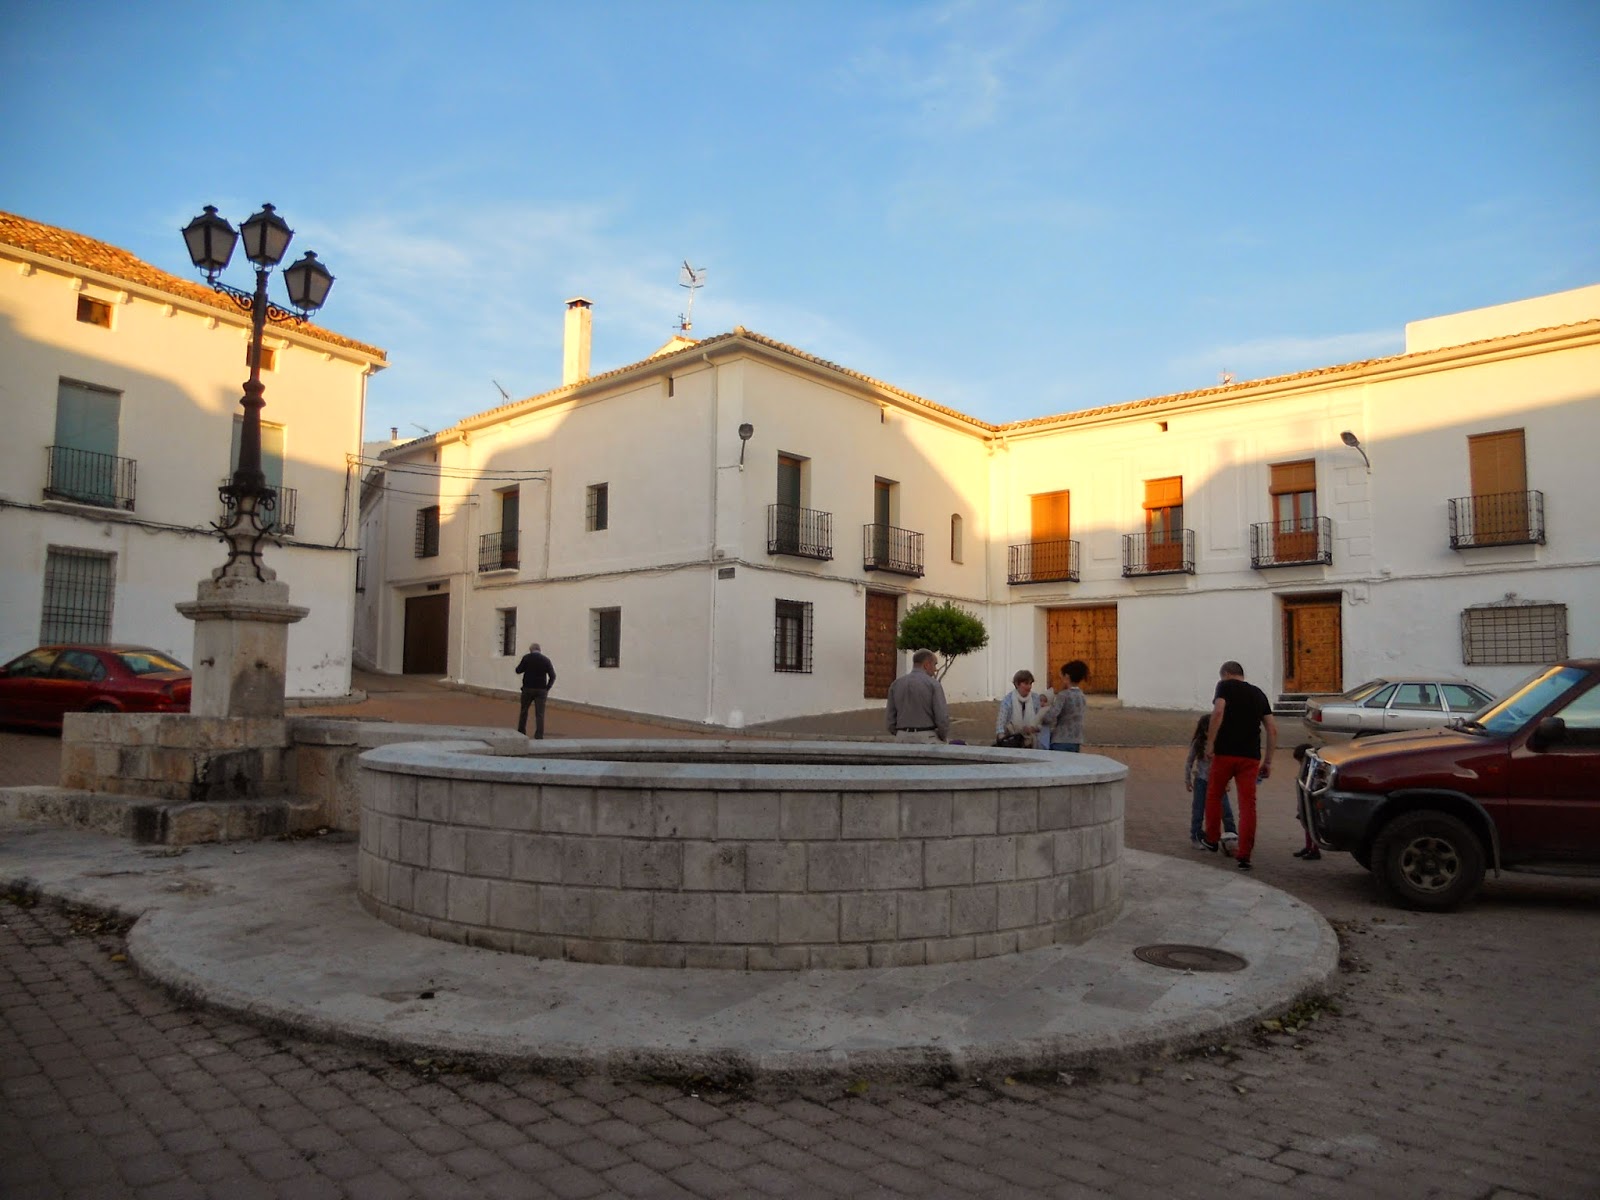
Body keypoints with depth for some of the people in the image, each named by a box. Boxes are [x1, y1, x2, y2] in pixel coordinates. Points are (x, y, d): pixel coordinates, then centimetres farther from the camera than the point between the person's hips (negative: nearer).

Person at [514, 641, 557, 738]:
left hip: (528, 688, 0)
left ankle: (521, 732, 23)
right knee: (540, 714, 0)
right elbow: (552, 676, -1)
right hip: (541, 690, 0)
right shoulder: (546, 660, 0)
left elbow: (518, 670, 1)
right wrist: (547, 688, 7)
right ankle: (539, 735, -7)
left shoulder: (526, 658, -4)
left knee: (524, 711, 17)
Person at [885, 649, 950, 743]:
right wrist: (944, 738, 6)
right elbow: (942, 718, -13)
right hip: (927, 739, -4)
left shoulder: (896, 684, 4)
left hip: (903, 739, 4)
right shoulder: (933, 685, -8)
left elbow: (890, 718, 5)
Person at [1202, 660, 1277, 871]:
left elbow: (1218, 712, -16)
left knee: (1214, 795, 18)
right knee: (1248, 805, 4)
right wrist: (1268, 761, 17)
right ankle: (1244, 856, 1)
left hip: (1225, 752, -3)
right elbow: (1272, 729, 14)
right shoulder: (1258, 693, 18)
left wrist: (1210, 743, -12)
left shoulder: (1225, 686, 4)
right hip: (1251, 756, 3)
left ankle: (1211, 840, 28)